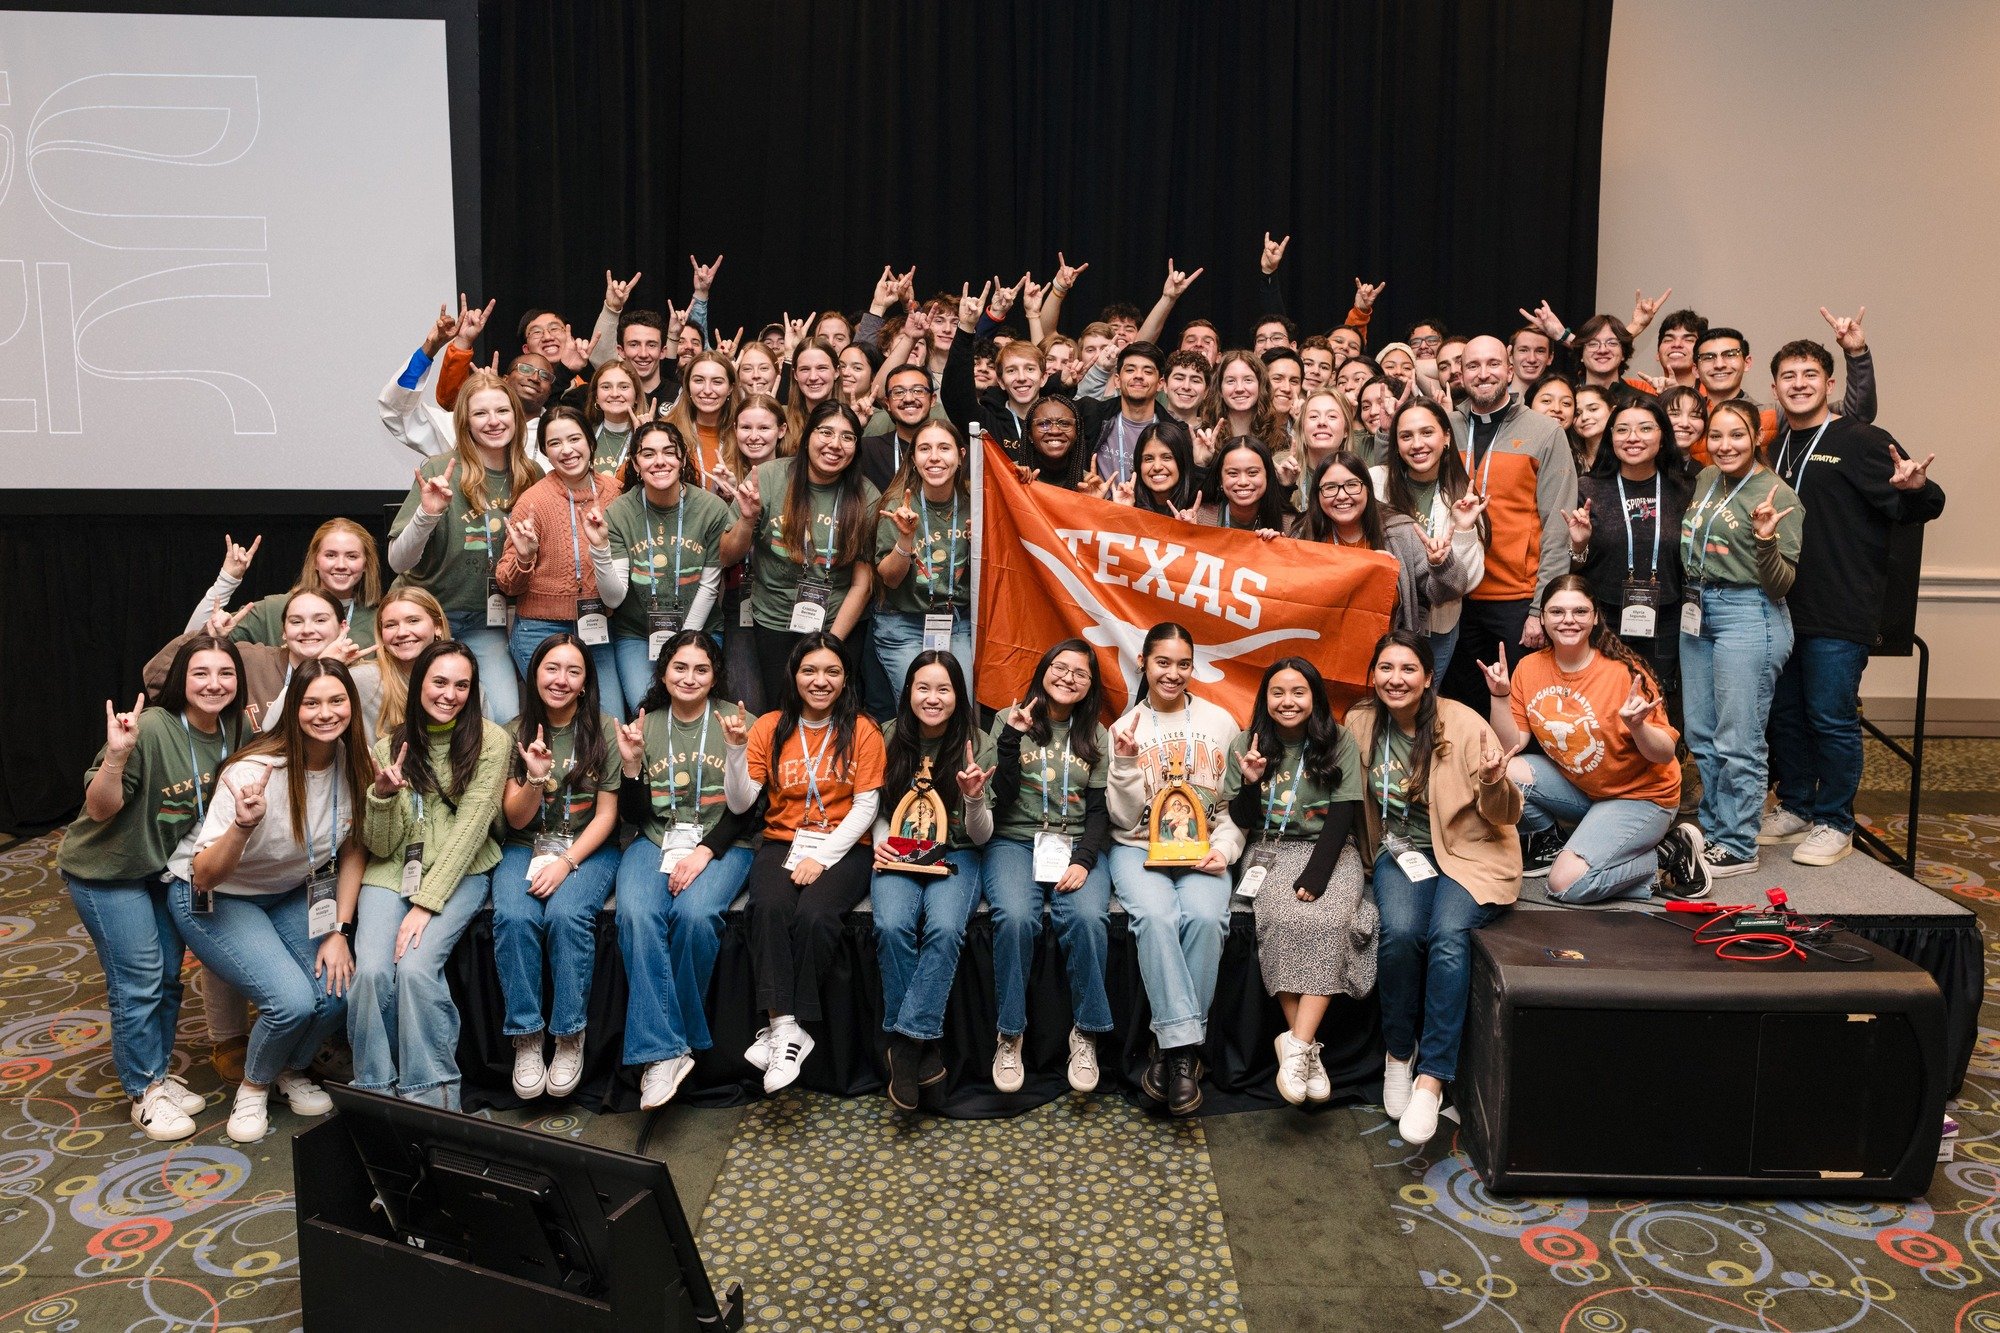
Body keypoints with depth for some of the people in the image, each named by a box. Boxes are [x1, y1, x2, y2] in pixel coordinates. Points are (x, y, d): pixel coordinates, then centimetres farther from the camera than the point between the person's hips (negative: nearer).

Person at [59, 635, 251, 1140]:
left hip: (168, 867, 6)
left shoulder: (237, 730, -11)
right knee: (139, 980, -4)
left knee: (169, 976, 15)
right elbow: (99, 810, -25)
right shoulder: (151, 729, -29)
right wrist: (117, 755, -41)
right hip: (107, 869, -6)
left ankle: (159, 1073, 32)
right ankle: (144, 1093, 12)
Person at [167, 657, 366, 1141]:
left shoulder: (353, 765, -13)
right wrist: (242, 826, -47)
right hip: (215, 898, -5)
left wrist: (337, 931, -6)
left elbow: (353, 851, 0)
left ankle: (292, 1071, 18)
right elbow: (204, 876, -29)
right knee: (292, 1001, -23)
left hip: (291, 893, 5)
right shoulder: (253, 772, -30)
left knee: (338, 993, -15)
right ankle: (254, 1086, 9)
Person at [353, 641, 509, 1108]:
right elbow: (380, 847, 1)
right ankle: (374, 1093, -5)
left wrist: (426, 903, -18)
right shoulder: (390, 746, 3)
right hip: (394, 870, 3)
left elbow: (470, 828, -11)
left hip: (460, 872, -3)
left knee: (415, 967, -26)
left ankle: (432, 1099, -12)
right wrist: (382, 795, -19)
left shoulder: (489, 741, -6)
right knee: (371, 969, -22)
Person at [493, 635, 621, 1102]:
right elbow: (515, 819, 1)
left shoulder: (603, 732, -2)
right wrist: (535, 778, -19)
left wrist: (566, 863, -16)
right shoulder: (515, 732, 2)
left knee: (566, 915, -31)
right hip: (526, 846, 2)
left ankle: (569, 1037, -17)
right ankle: (526, 1037, -17)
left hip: (588, 849, -1)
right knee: (514, 916, -29)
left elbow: (606, 814, -3)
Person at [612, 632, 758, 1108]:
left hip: (721, 844, -2)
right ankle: (661, 1050, -27)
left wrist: (705, 852, -16)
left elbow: (744, 809, -2)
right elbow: (635, 816, 8)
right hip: (655, 839, 2)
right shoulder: (644, 726, 8)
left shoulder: (737, 722, 1)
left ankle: (680, 1039, -12)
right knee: (636, 914, -29)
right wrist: (631, 765, -9)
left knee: (695, 913, -32)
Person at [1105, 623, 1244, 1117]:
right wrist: (1125, 762, -14)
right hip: (1139, 848, -1)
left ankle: (1172, 1047, -18)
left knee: (1205, 917, -31)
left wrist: (1224, 848, -10)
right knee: (1156, 916, -33)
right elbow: (1124, 818, 0)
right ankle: (1184, 1045, -26)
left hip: (1201, 849, 1)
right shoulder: (1125, 728, 5)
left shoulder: (1219, 721, 9)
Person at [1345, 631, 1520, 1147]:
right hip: (1402, 851, 2)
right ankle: (1398, 1053, -5)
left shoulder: (1463, 725, -11)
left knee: (1449, 935, -31)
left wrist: (1493, 783, -30)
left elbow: (1505, 816, -8)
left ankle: (1431, 1080, -24)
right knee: (1400, 932, -29)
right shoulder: (1361, 724, -1)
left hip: (1468, 852, -2)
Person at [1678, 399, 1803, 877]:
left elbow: (1780, 585, -13)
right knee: (1701, 735, 12)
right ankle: (1714, 832, 24)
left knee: (1738, 742, -3)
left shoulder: (1776, 494, -10)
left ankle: (1738, 848, 7)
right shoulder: (1705, 479, 10)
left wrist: (1766, 540, -26)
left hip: (1748, 616, -7)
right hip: (1696, 613, 7)